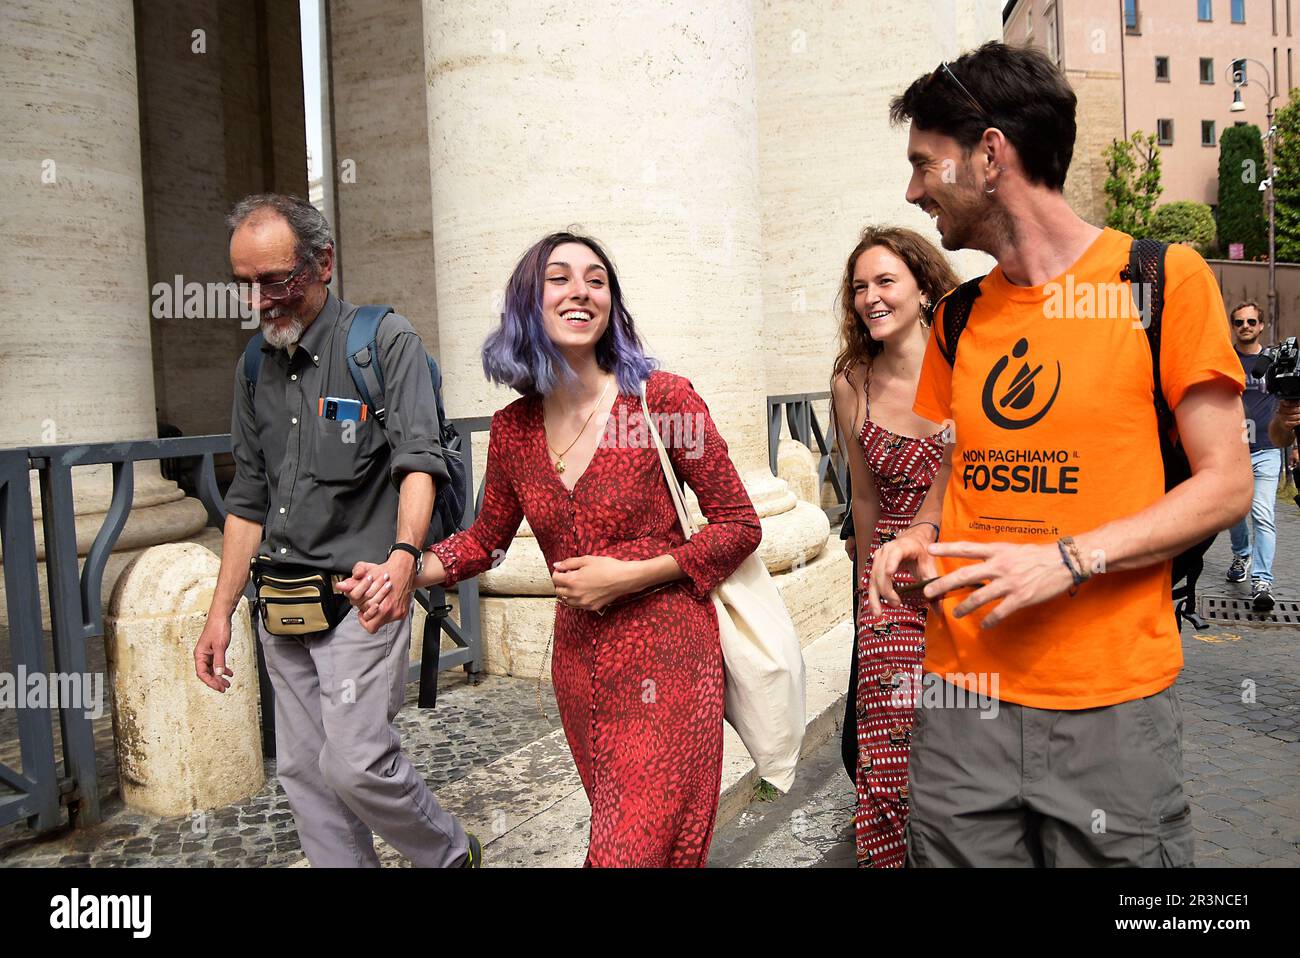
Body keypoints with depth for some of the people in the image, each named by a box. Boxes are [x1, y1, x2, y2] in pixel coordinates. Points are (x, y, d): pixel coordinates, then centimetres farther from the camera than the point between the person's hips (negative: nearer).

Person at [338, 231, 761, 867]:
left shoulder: (660, 398, -11)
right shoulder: (513, 428, 1)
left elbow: (740, 526, -6)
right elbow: (486, 539, 15)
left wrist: (629, 576, -15)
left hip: (667, 657, -4)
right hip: (580, 664, 4)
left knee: (640, 850, -3)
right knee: (614, 833, 19)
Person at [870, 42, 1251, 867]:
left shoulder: (1165, 278, -5)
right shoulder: (958, 315, 9)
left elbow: (1226, 484, -6)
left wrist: (1067, 560, -18)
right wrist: (918, 540, -3)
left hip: (1112, 706, -4)